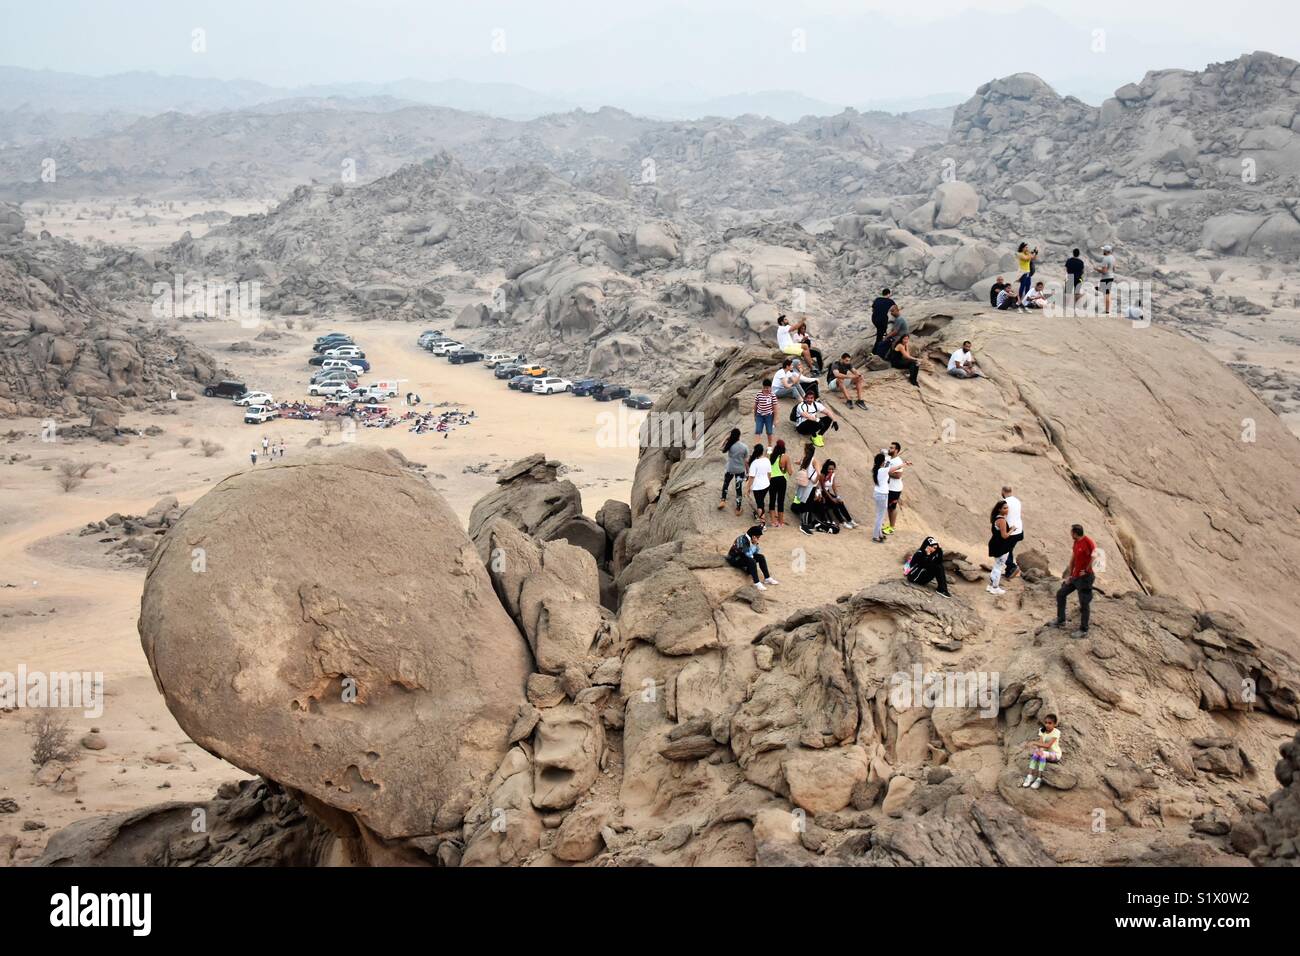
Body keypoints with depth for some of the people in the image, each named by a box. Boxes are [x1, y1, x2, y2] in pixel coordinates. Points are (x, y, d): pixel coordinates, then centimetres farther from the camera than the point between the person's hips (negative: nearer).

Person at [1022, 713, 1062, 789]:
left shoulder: (1056, 732, -16)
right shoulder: (1042, 730, 0)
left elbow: (1048, 745, -27)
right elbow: (1040, 744, -12)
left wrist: (1035, 743, -31)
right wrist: (1038, 750, -33)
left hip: (1055, 754, -5)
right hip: (1045, 752, 5)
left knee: (1043, 754, -34)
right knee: (1036, 753, -27)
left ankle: (1039, 779, -35)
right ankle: (1030, 776, -30)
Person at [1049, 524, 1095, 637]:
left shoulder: (1087, 541, -21)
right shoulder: (1076, 542, 7)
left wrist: (1087, 570, -20)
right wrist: (1069, 575, 15)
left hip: (1084, 578, -10)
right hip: (1075, 576, 10)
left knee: (1084, 604, -2)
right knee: (1060, 594, 16)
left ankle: (1083, 630, 7)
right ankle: (1061, 621, 28)